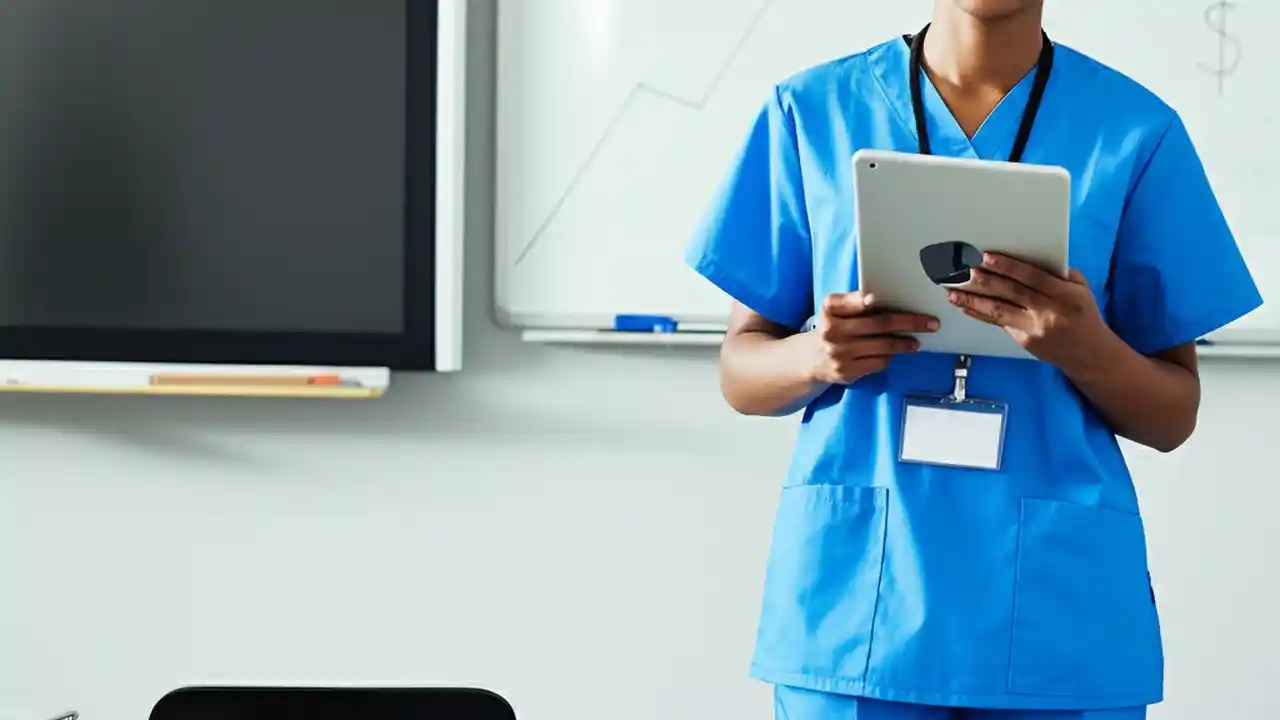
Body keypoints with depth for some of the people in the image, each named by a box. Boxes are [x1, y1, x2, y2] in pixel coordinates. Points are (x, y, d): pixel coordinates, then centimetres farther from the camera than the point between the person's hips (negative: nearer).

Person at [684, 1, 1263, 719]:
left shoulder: (1136, 131, 1)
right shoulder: (811, 110, 4)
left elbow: (1174, 417, 5)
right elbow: (741, 372, 8)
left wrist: (1086, 349, -16)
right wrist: (815, 356, -14)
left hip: (1060, 611, 0)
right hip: (852, 596, 1)